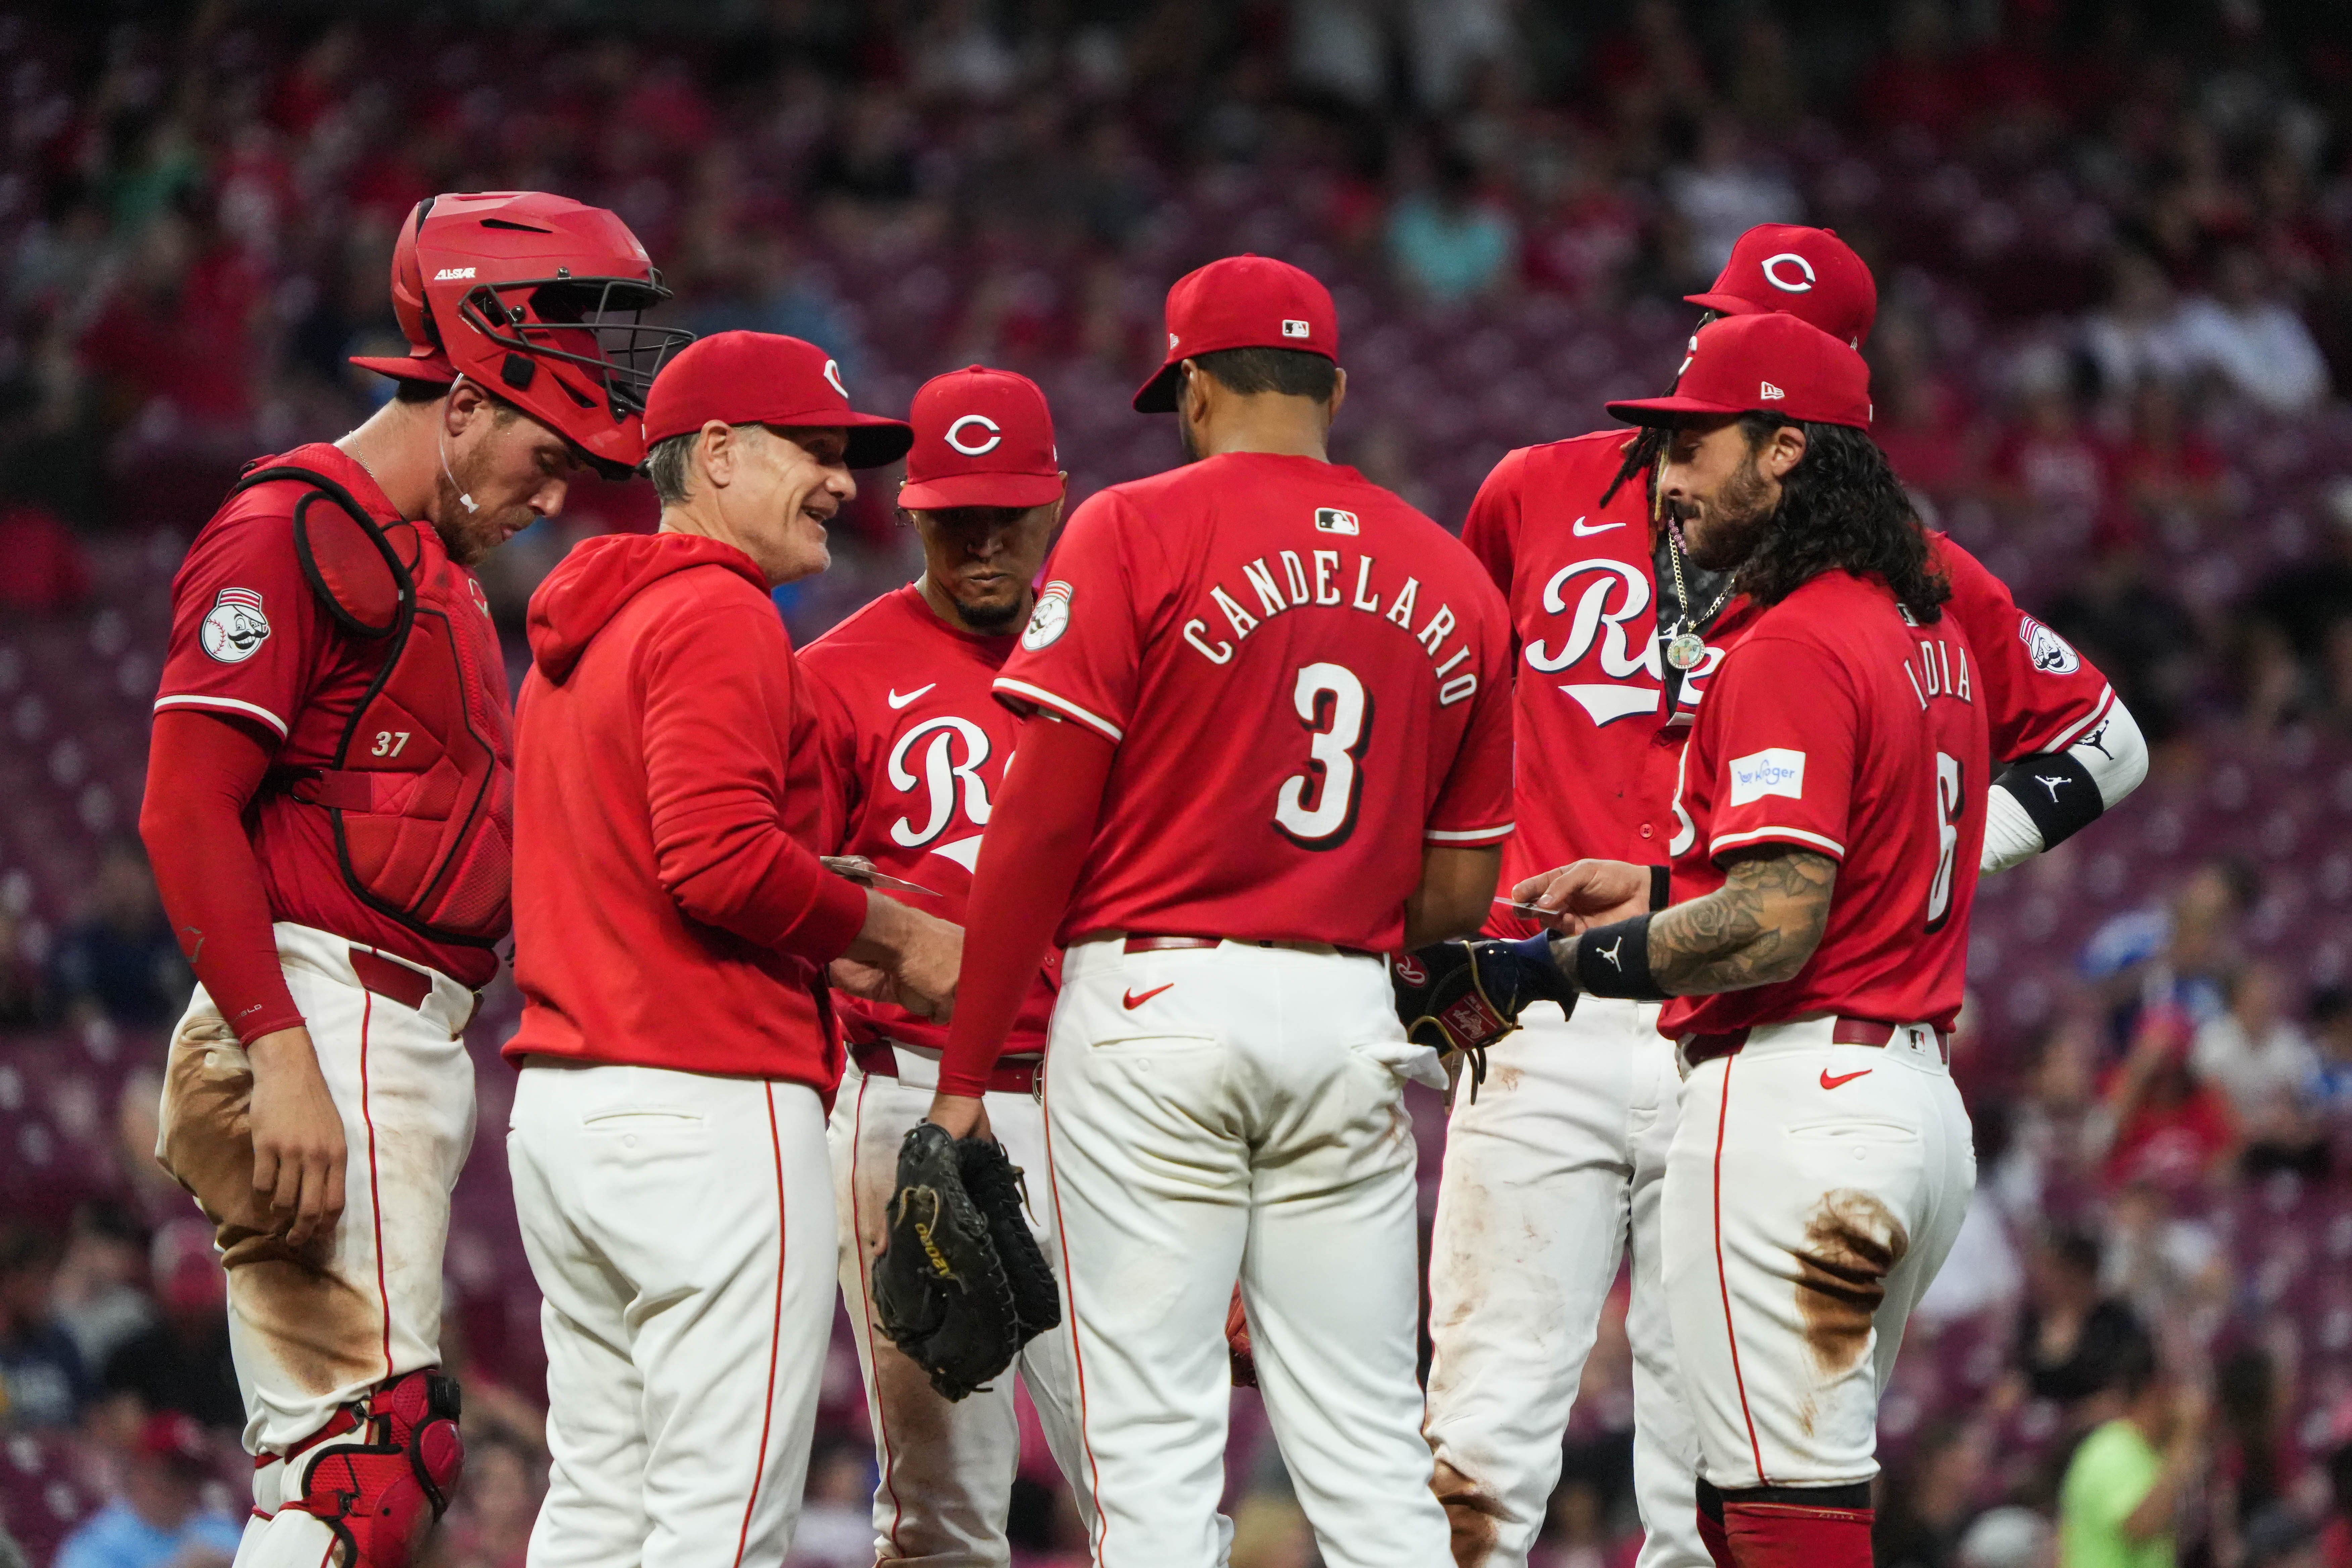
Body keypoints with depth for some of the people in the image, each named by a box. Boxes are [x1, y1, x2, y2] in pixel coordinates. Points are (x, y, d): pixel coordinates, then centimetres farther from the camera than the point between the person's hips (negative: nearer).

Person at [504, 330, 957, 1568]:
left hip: (559, 1096, 10)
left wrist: (830, 940, 15)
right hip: (708, 1097, -10)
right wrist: (896, 938, -8)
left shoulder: (580, 634, 22)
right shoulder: (720, 616, -9)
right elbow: (718, 854, -21)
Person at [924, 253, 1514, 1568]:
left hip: (1153, 1003, -4)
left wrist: (968, 1067, -3)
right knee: (1373, 1460, 5)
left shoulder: (1136, 533, -3)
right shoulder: (1454, 582, 10)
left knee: (1155, 1447, -4)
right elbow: (1461, 891, 12)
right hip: (1351, 1016, 4)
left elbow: (1043, 818, -7)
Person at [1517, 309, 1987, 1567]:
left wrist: (1556, 962, -15)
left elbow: (1774, 931, -23)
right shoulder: (1930, 636, 16)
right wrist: (1663, 890, 21)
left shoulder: (1793, 650, -15)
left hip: (1792, 1098, -11)